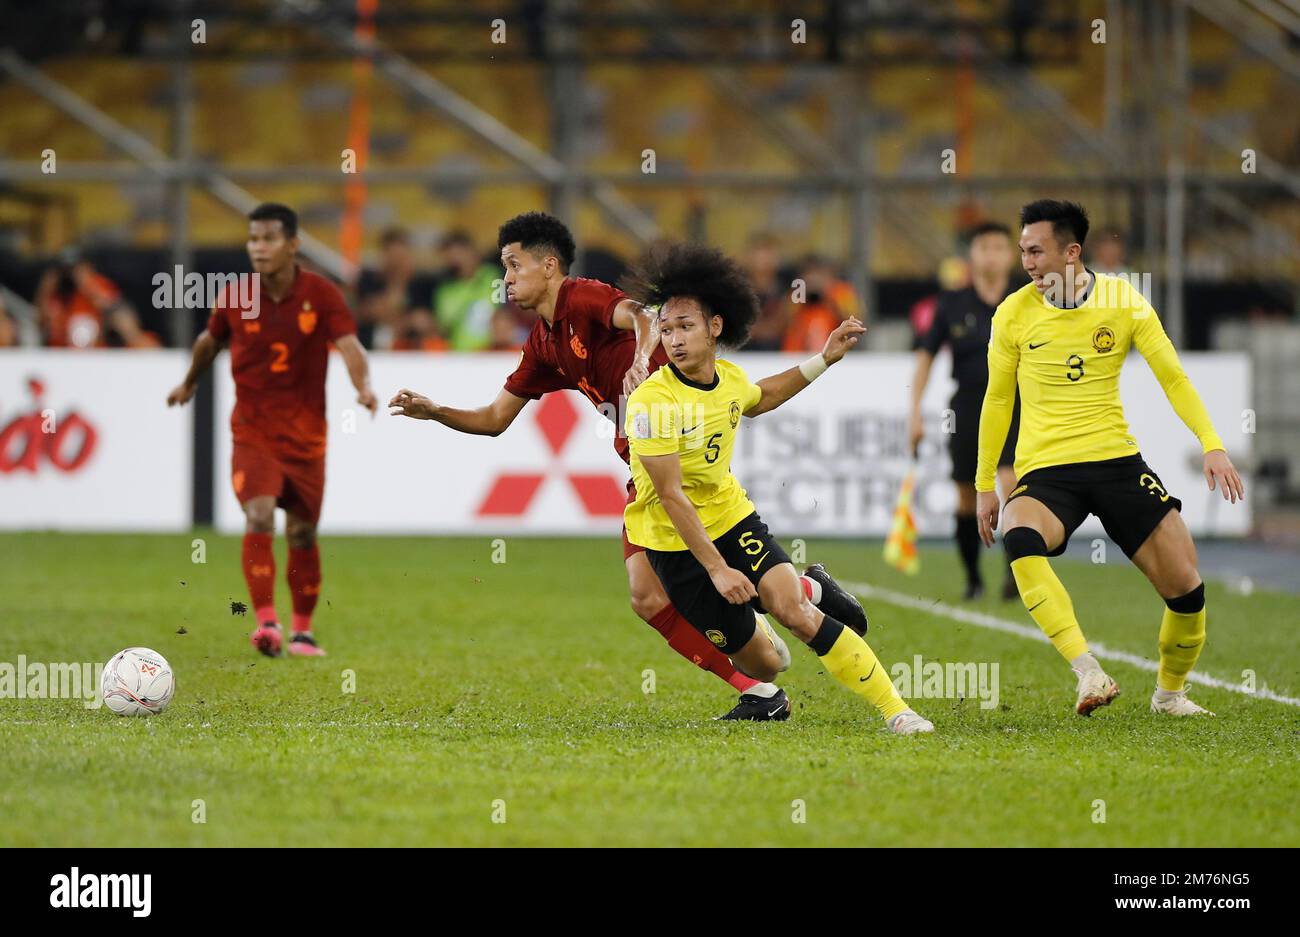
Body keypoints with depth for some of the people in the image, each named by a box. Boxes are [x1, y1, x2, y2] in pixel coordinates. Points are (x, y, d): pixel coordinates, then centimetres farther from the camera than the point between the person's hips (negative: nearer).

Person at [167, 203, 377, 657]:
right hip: (252, 428, 0)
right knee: (259, 516, -20)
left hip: (305, 431, 0)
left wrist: (364, 386, -40)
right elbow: (209, 341, 17)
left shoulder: (321, 294, -8)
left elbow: (349, 345, -20)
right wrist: (189, 384, 32)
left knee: (303, 533, 7)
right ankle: (266, 621, -25)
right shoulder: (236, 298, -3)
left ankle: (303, 630, 23)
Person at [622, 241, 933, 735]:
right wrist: (717, 569, -26)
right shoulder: (652, 402, -24)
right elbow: (671, 496, -24)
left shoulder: (729, 377, -3)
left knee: (792, 611, -21)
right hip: (676, 541, -4)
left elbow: (757, 399, 25)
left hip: (732, 516, 4)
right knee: (762, 665, -2)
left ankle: (893, 708, -15)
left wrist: (823, 360, 19)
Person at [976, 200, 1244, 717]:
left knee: (1185, 586, -6)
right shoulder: (1013, 314, 0)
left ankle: (1170, 691, 22)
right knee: (1020, 539, -36)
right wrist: (984, 484, 12)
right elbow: (997, 399, 11)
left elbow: (1172, 377, 3)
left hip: (1117, 460, 1)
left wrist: (1212, 445, -10)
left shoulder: (1123, 301, -1)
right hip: (1044, 469, -1)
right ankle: (1088, 672, -38)